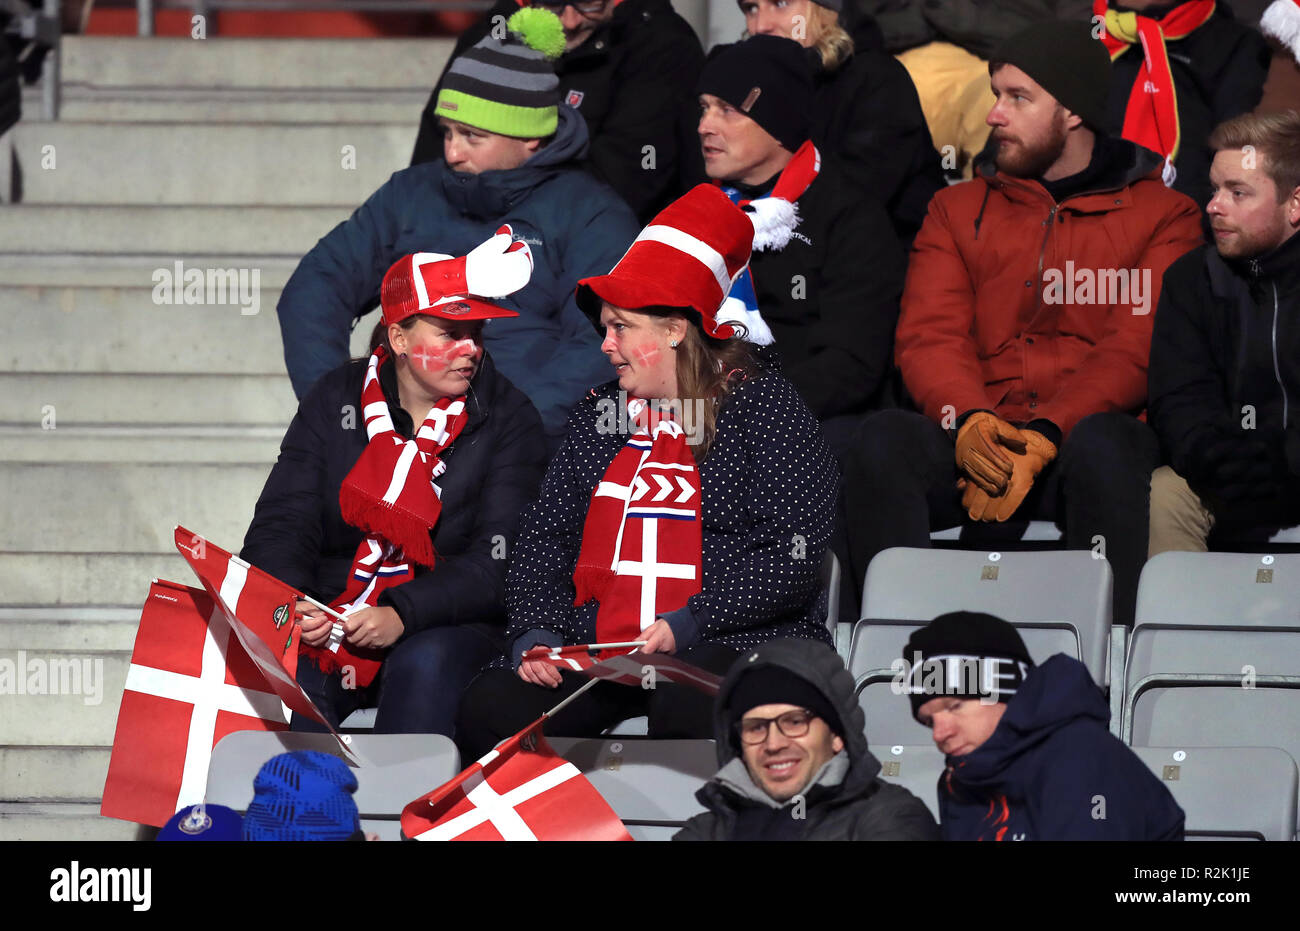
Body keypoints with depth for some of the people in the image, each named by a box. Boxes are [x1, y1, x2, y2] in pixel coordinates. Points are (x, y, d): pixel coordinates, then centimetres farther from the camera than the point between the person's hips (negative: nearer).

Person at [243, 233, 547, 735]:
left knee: (426, 667, -35)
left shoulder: (508, 420, -1)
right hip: (328, 615, 1)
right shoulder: (336, 401, 7)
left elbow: (500, 563, -9)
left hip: (443, 624, -1)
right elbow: (281, 525, 3)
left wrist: (403, 615, -25)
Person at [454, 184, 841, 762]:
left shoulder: (764, 406, 1)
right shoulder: (601, 413, 20)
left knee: (689, 711, -40)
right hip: (596, 646, 5)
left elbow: (795, 553, -8)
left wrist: (688, 625, -18)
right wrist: (536, 629, -3)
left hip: (732, 643, -5)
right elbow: (543, 536, 18)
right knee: (490, 708, -23)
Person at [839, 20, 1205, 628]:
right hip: (977, 437, 3)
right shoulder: (958, 209, 23)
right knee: (884, 439, -29)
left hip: (1086, 431, -2)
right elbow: (927, 335, 8)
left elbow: (1140, 349, -2)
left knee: (1102, 443, -39)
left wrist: (1045, 437, -19)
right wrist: (969, 420, -15)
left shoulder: (1162, 214, 12)